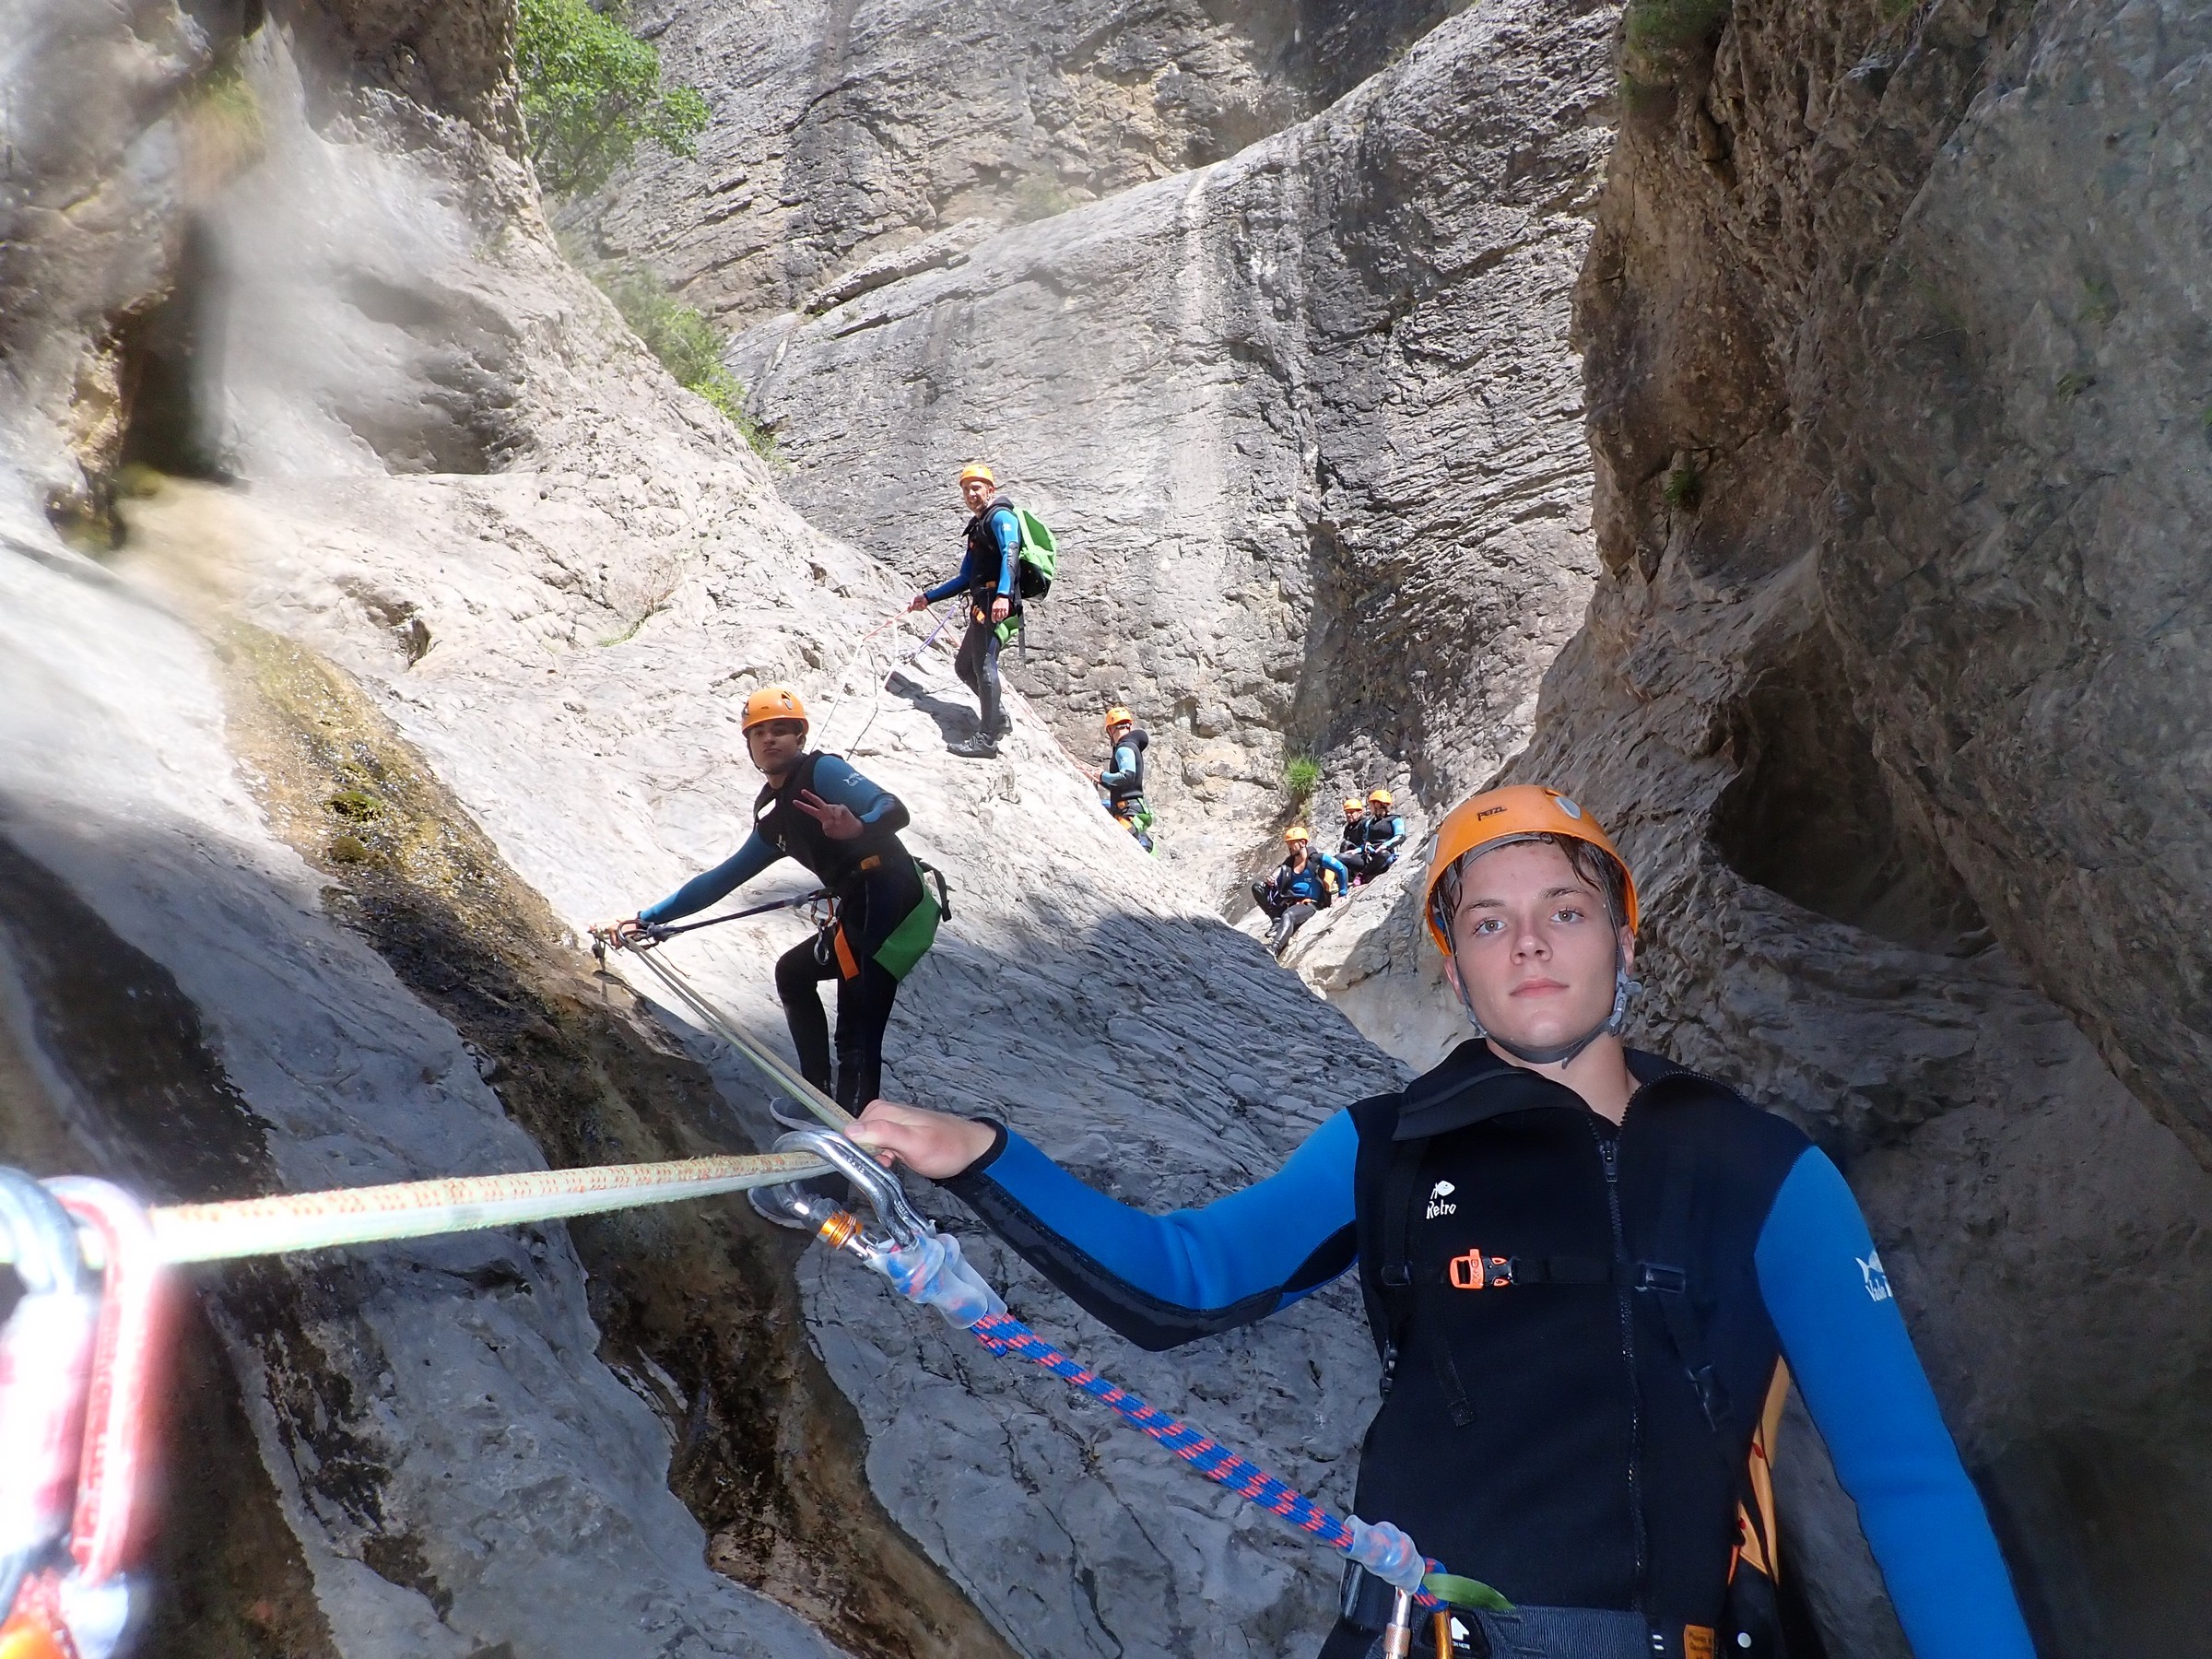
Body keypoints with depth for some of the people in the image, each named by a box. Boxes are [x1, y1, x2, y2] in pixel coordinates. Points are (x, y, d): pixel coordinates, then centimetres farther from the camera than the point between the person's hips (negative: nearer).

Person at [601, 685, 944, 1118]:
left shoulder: (821, 771, -5)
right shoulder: (772, 819, 21)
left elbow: (893, 809, -21)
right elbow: (723, 878, 30)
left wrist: (859, 828, -45)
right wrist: (647, 918, 31)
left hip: (893, 907, -10)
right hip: (859, 915, 10)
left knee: (857, 1040, -12)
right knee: (792, 973, 28)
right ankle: (818, 1094, 33)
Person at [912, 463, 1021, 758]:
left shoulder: (1000, 516, -1)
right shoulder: (977, 528, 28)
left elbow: (1010, 554, -19)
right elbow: (965, 578, 32)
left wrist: (1002, 595, -34)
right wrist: (928, 597, 30)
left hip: (997, 603, -10)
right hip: (982, 606, 10)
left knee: (983, 665, -14)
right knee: (964, 666, 14)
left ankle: (986, 739, -15)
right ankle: (999, 718, 18)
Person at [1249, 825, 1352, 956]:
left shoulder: (1317, 859, -3)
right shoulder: (1289, 862, 14)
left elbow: (1342, 870, -3)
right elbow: (1279, 883, 19)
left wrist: (1343, 893, -5)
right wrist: (1271, 882, -5)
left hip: (1309, 904, -7)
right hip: (1288, 902, 7)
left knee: (1288, 915, -41)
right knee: (1257, 886, -7)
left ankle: (1273, 949, -60)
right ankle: (1277, 920, -15)